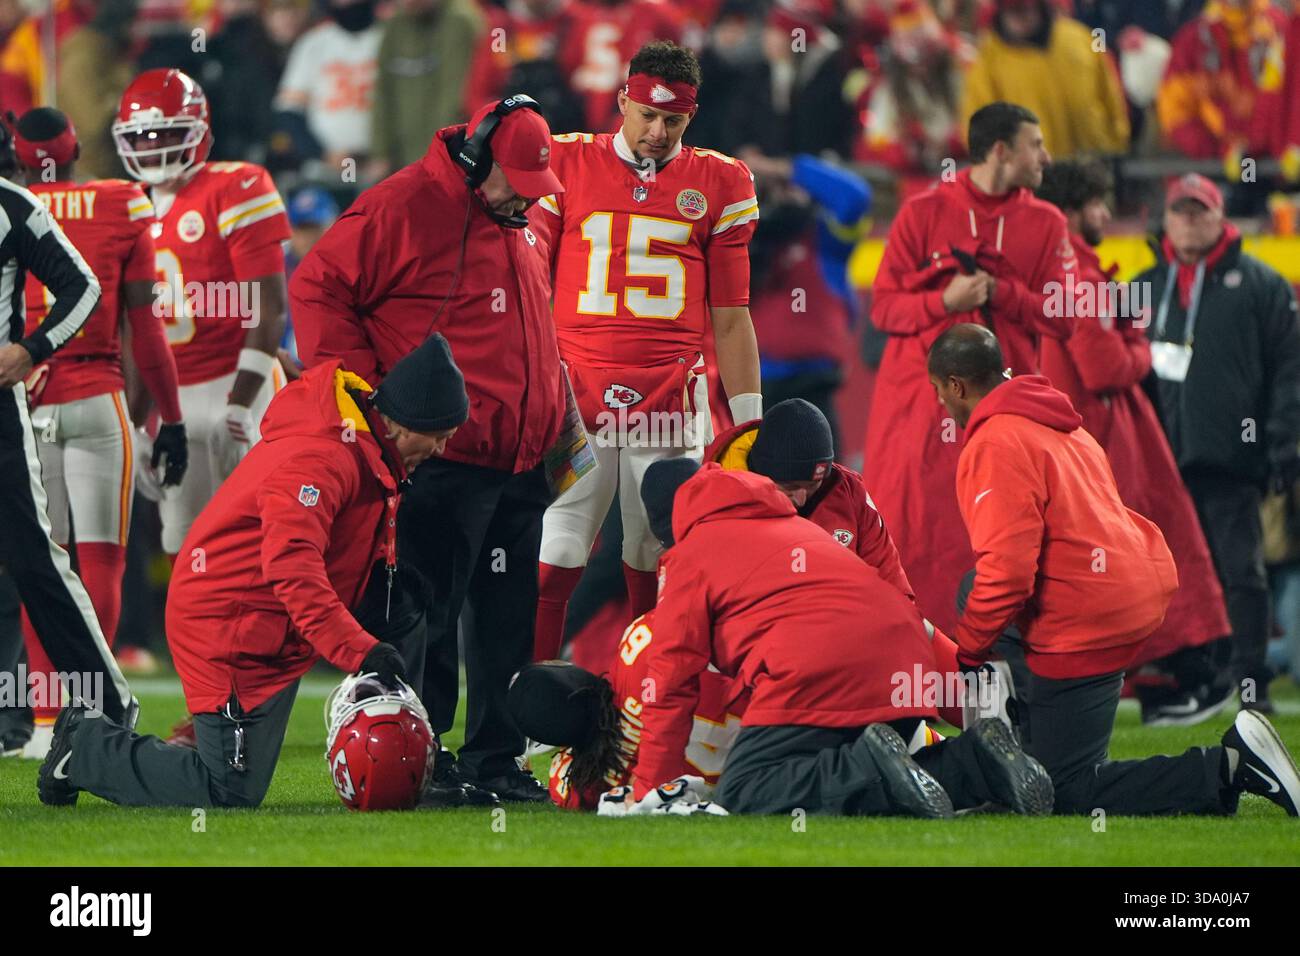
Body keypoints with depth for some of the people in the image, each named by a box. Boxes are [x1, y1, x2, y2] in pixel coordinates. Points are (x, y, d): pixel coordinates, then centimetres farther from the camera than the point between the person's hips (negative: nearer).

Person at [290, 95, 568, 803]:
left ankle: (494, 758, 15)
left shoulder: (525, 221, 17)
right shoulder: (402, 208, -8)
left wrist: (557, 421, 23)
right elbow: (318, 288, -9)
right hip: (440, 466, -8)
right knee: (426, 618, -5)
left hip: (521, 466, 8)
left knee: (509, 618, 9)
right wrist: (363, 390, -14)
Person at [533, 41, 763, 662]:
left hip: (673, 400, 1)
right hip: (575, 397, -1)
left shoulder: (719, 183, 10)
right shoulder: (568, 163, 9)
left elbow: (730, 318, 13)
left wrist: (749, 419, 10)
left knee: (656, 569, 2)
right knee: (551, 566, -7)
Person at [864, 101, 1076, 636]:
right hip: (917, 399, -1)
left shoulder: (1046, 225, 9)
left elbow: (1060, 318, 3)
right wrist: (945, 301, -16)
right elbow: (885, 306, 1)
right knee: (905, 527, -4)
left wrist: (999, 293, -11)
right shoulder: (925, 213, 4)